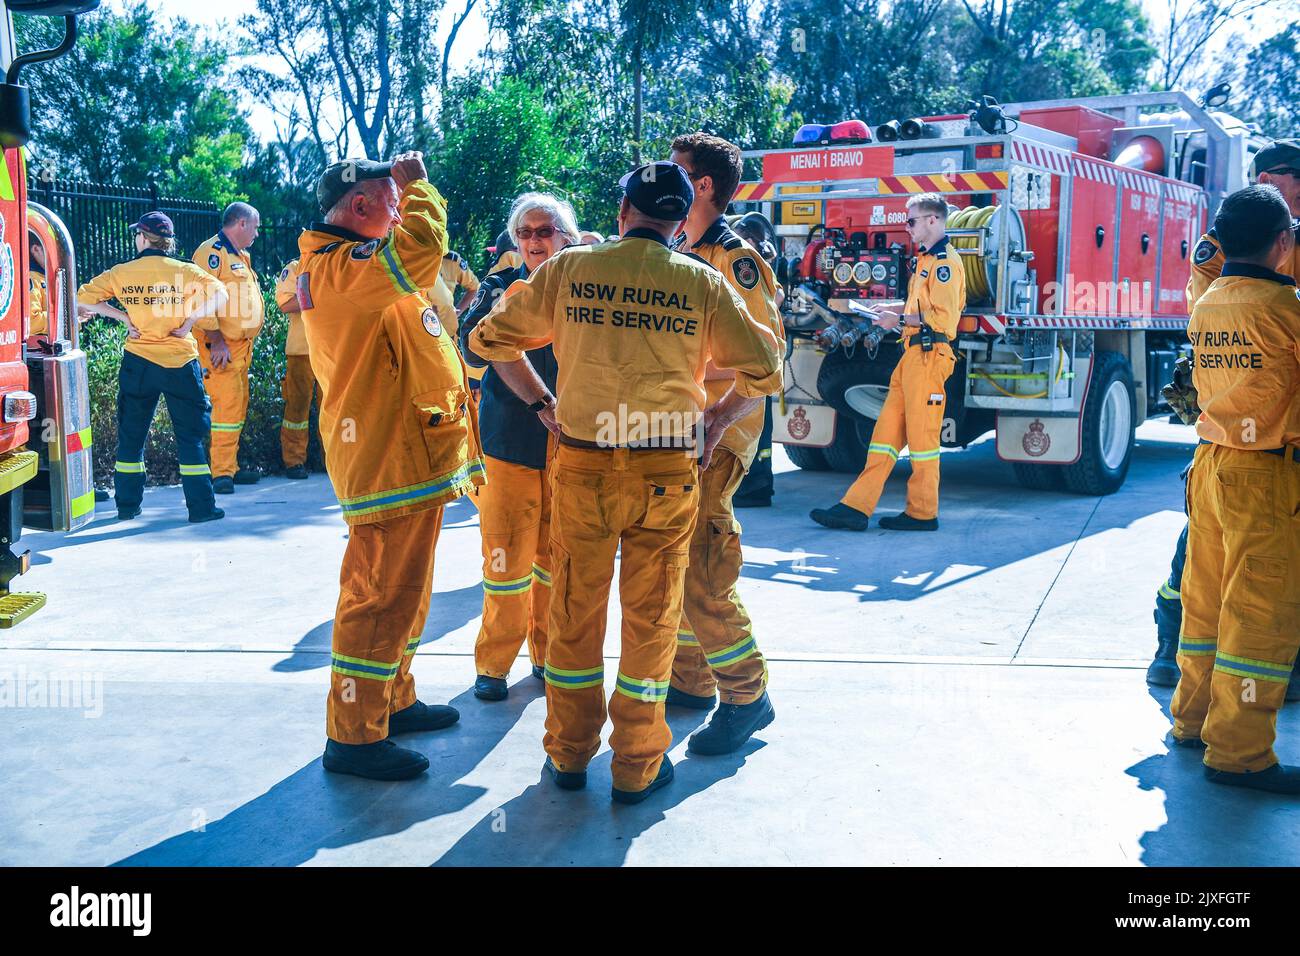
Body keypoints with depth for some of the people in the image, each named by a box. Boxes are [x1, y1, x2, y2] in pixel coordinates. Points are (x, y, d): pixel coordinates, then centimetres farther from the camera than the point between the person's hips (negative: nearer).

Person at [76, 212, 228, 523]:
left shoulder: (121, 273, 0)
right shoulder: (185, 271, -4)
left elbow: (82, 298, 1)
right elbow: (219, 295, -10)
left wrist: (122, 316, 2)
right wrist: (190, 321, -7)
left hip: (138, 363, 2)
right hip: (180, 363, -2)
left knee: (131, 435, 15)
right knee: (190, 436, 5)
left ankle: (127, 505, 20)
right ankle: (201, 506, 3)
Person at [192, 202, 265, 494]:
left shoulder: (240, 256, 21)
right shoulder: (212, 252, -10)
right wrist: (216, 340, -23)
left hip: (241, 345, 10)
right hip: (221, 346, -10)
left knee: (238, 406, 11)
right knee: (227, 405, -13)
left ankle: (230, 467, 18)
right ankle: (221, 472, -10)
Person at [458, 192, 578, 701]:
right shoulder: (500, 286, 3)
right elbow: (473, 352, -10)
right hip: (510, 436, -1)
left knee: (558, 554, 10)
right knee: (507, 555, -1)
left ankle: (549, 652, 26)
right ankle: (494, 662, 11)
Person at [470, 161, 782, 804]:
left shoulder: (569, 268, 1)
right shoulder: (701, 283, -1)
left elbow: (490, 338, 7)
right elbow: (765, 368, 1)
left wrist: (542, 404, 12)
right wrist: (717, 419, 12)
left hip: (581, 465, 1)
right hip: (668, 473, -1)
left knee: (575, 610, 14)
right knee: (650, 616, 10)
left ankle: (570, 755, 26)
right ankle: (637, 766, 19)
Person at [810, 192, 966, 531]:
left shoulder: (945, 262, -10)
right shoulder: (926, 260, 21)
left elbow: (942, 316, -18)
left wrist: (900, 319, -13)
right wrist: (896, 314, 15)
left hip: (928, 356, -10)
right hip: (911, 355, 10)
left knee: (921, 435, -3)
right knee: (887, 428, 5)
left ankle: (923, 513, 6)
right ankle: (856, 507, 4)